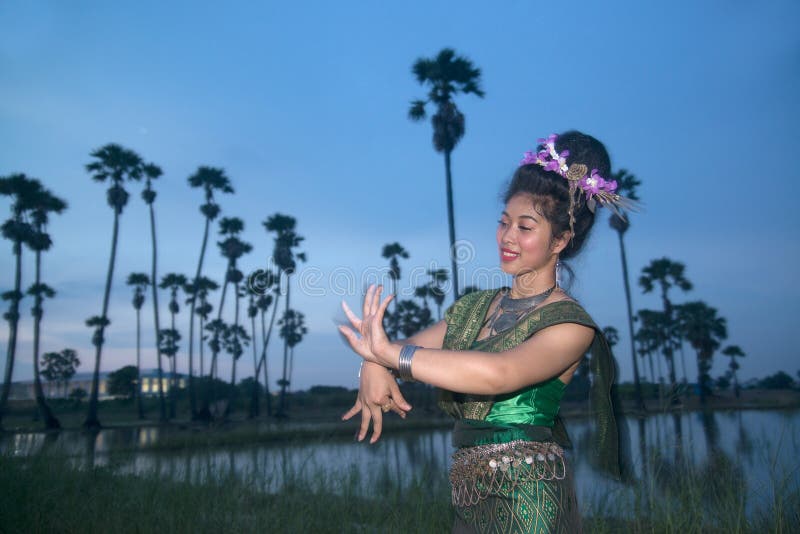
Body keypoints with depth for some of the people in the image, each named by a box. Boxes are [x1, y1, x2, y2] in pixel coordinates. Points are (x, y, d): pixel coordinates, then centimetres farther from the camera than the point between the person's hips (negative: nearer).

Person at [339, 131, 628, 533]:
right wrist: (374, 368, -21)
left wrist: (387, 352, -27)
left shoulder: (570, 323, -12)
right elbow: (406, 349, 3)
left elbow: (499, 374, -29)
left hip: (526, 501, -5)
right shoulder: (474, 307, 7)